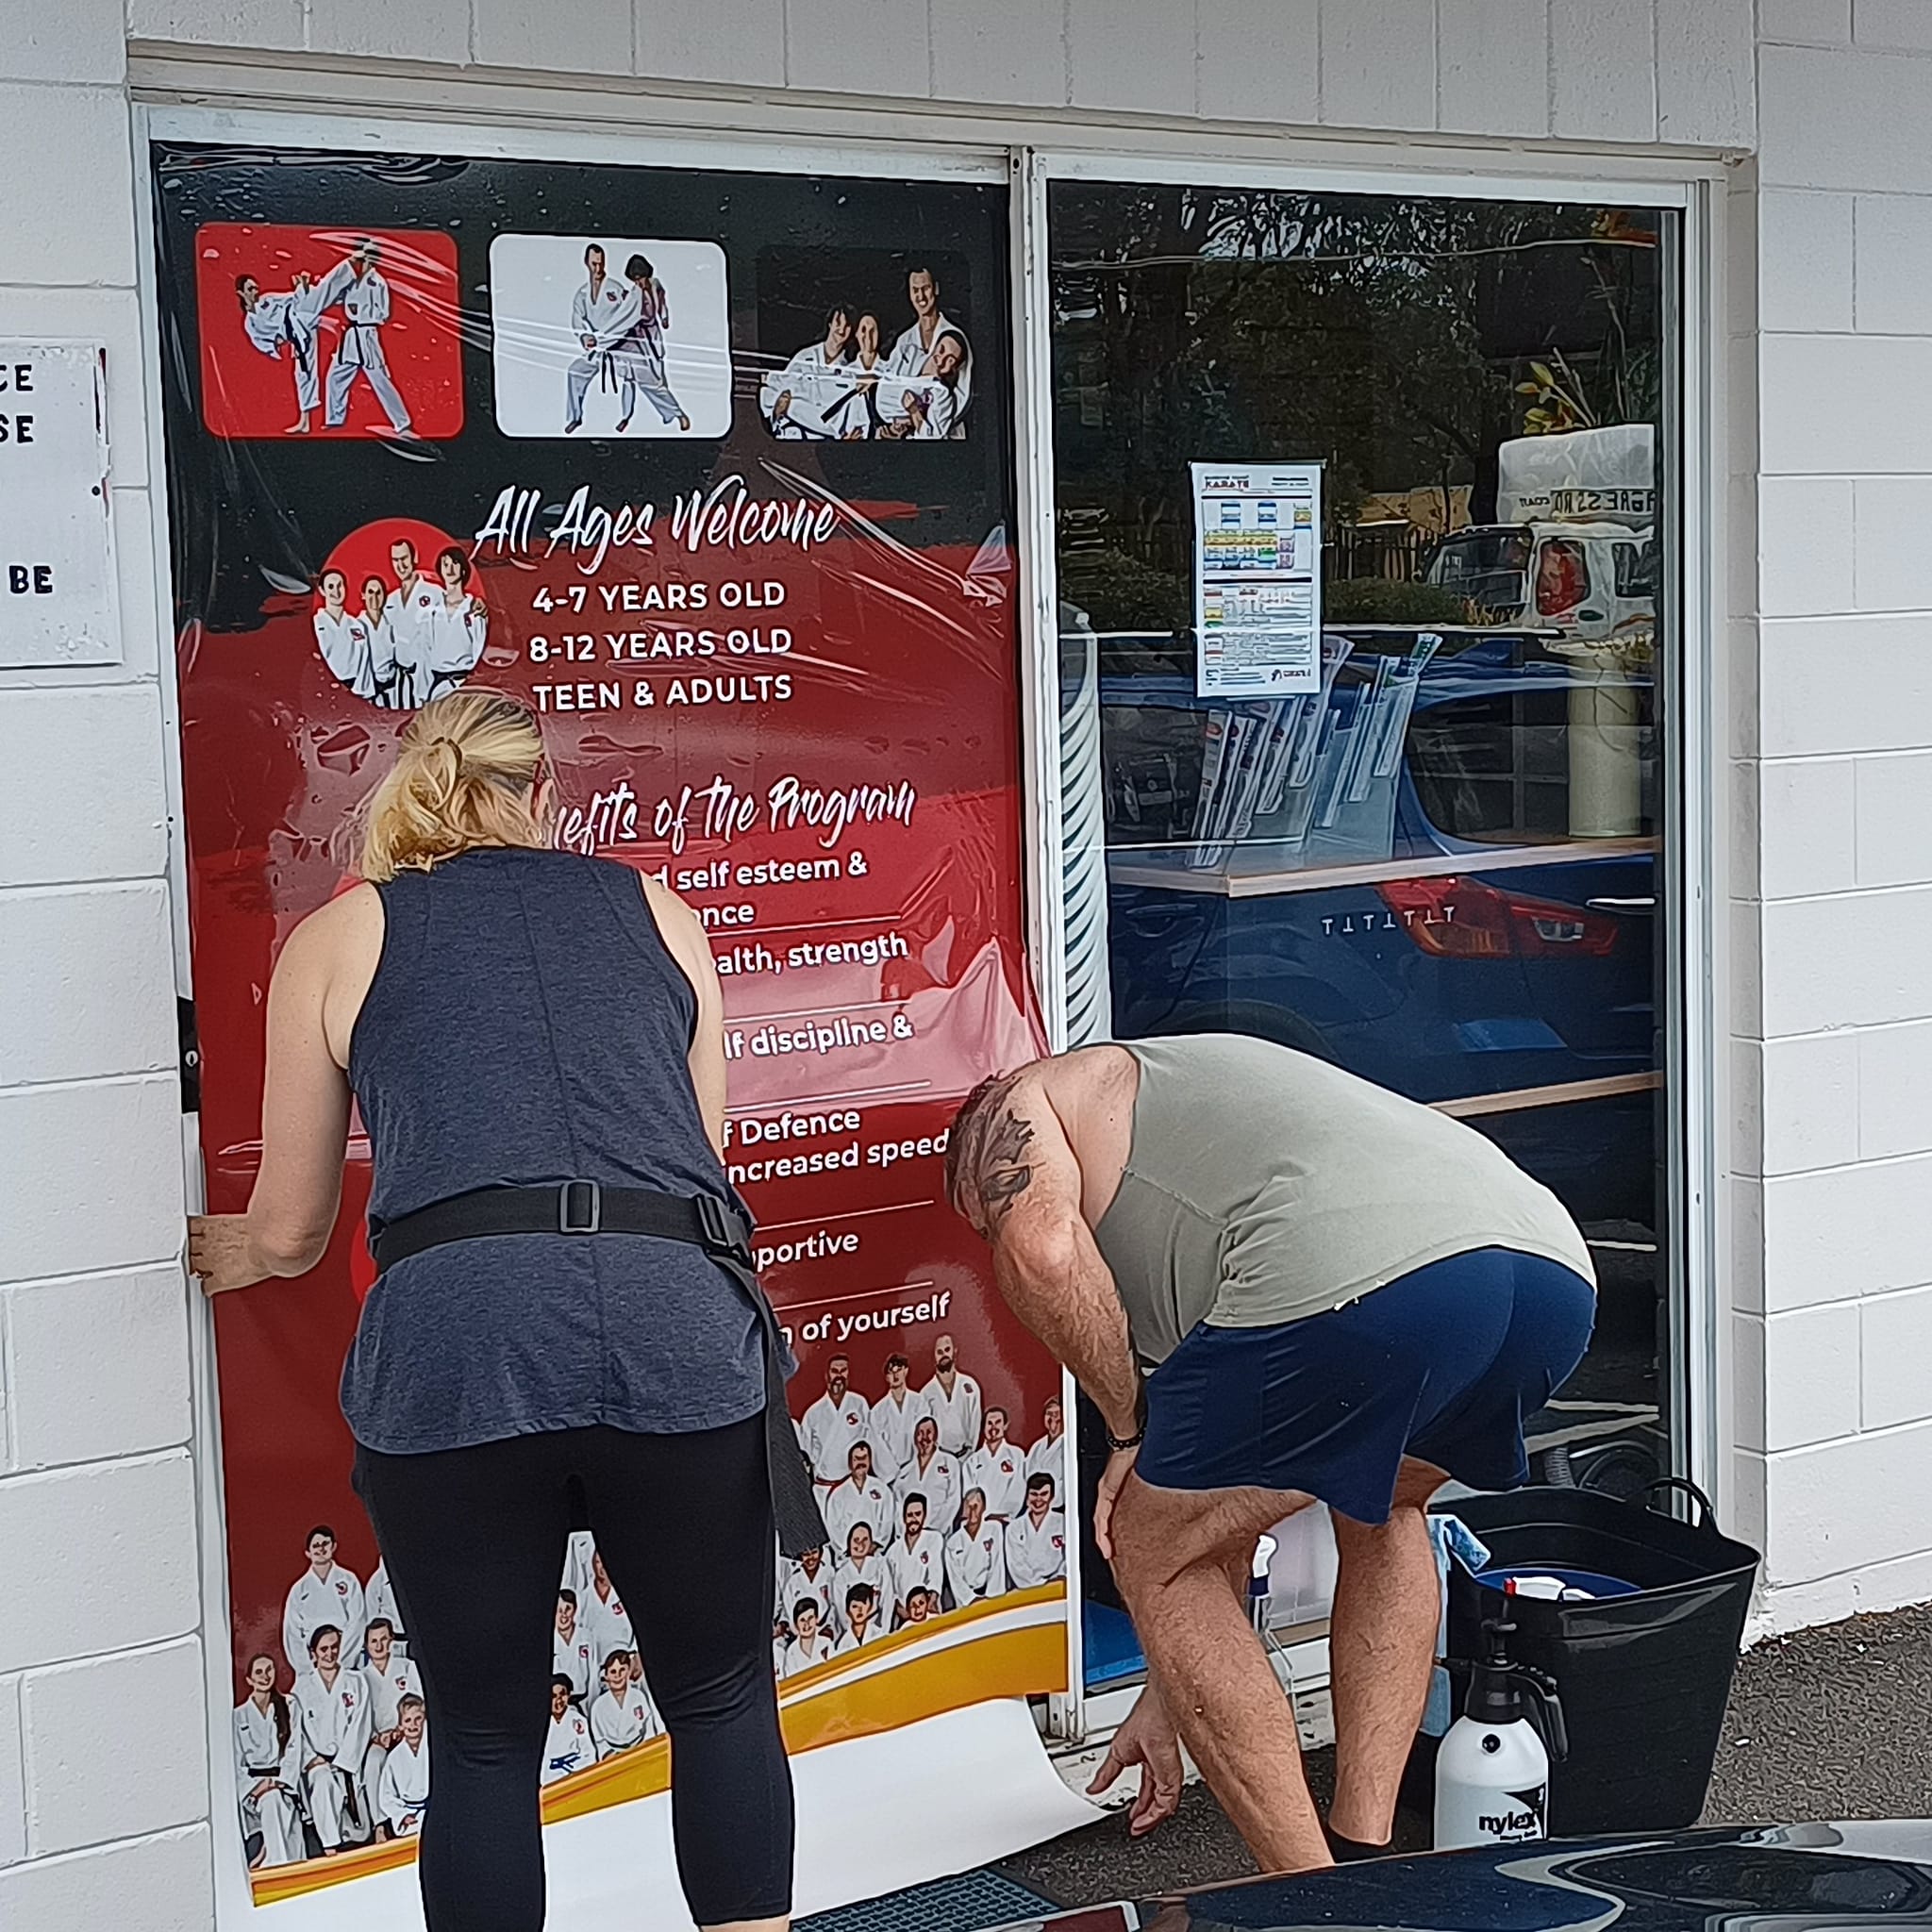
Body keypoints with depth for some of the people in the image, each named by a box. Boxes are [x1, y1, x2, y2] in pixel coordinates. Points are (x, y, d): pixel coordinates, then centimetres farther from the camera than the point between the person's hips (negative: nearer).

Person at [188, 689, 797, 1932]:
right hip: (679, 1329, 1)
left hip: (450, 1336, -1)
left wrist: (228, 1252, 42)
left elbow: (289, 1232, 20)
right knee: (722, 1701, 19)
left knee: (486, 1739, 14)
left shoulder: (338, 940, 17)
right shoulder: (658, 913, 21)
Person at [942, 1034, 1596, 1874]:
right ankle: (1366, 1861, 32)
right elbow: (1227, 1514, 47)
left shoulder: (1010, 1113, 25)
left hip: (1354, 1283, -8)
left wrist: (1132, 1428, 14)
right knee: (1381, 1507, 38)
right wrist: (1168, 1698, 56)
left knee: (1152, 1555, 16)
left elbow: (1040, 1251, -3)